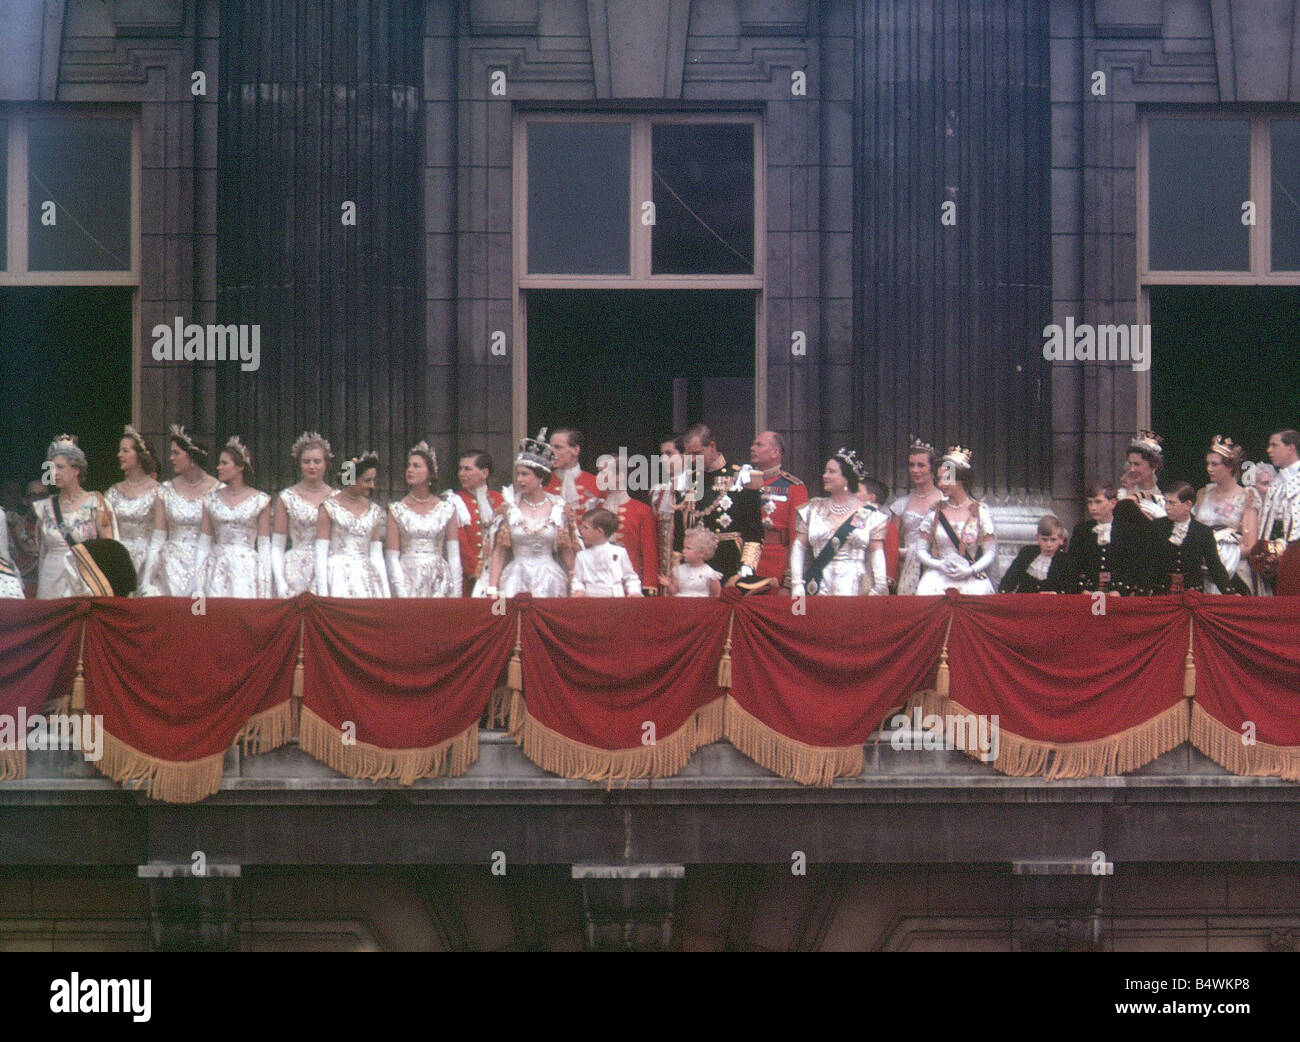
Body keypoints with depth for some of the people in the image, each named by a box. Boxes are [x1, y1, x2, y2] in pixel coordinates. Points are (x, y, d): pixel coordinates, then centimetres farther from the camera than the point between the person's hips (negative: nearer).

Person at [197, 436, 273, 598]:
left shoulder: (260, 501, 1)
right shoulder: (211, 499, 9)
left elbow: (264, 545, 1)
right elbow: (204, 543, 9)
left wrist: (266, 583, -5)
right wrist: (198, 584, 3)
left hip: (247, 569, -3)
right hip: (217, 568, 3)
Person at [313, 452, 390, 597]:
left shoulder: (374, 511, 12)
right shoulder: (329, 508, -1)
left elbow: (377, 555, 12)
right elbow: (320, 553, -3)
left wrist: (386, 591, 6)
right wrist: (322, 591, -10)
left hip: (366, 577, 4)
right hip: (336, 577, -4)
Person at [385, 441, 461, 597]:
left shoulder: (447, 510, 5)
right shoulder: (397, 510, 4)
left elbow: (454, 555, 3)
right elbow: (392, 557, 0)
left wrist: (456, 593, -3)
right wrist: (401, 593, -10)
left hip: (439, 581, 1)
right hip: (408, 580, -1)